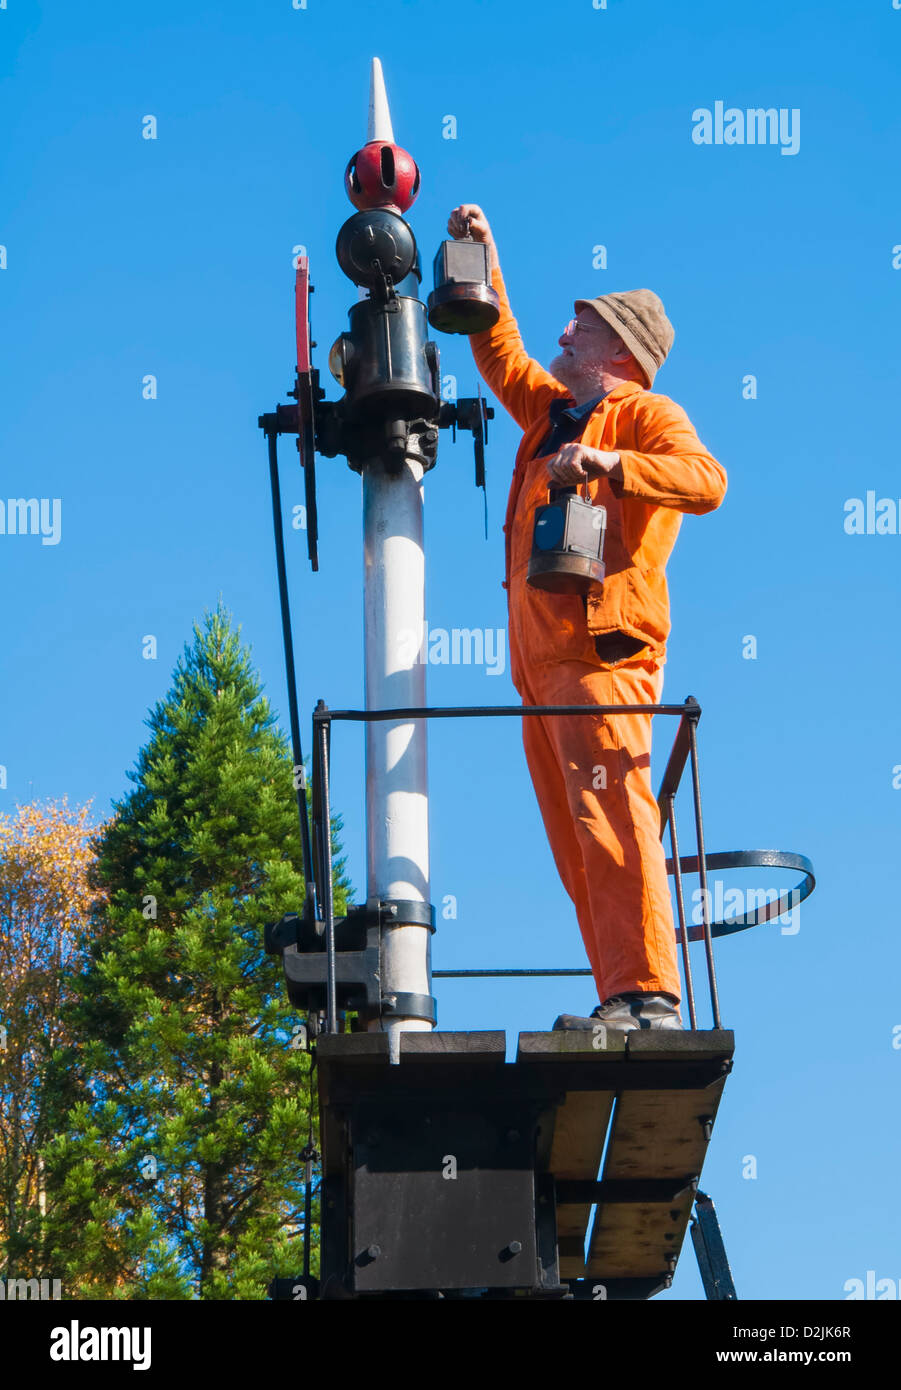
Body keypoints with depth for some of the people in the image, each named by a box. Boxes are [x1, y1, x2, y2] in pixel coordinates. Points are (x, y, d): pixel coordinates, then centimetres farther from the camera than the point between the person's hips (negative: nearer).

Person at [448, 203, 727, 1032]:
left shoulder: (644, 415, 1)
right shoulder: (552, 408, 24)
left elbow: (707, 479, -17)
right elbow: (499, 352, 40)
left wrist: (610, 462, -25)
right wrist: (483, 266, 35)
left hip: (601, 650, -9)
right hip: (540, 657, 9)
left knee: (612, 821, -17)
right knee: (575, 840, 4)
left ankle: (652, 996, -20)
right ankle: (622, 997, 5)